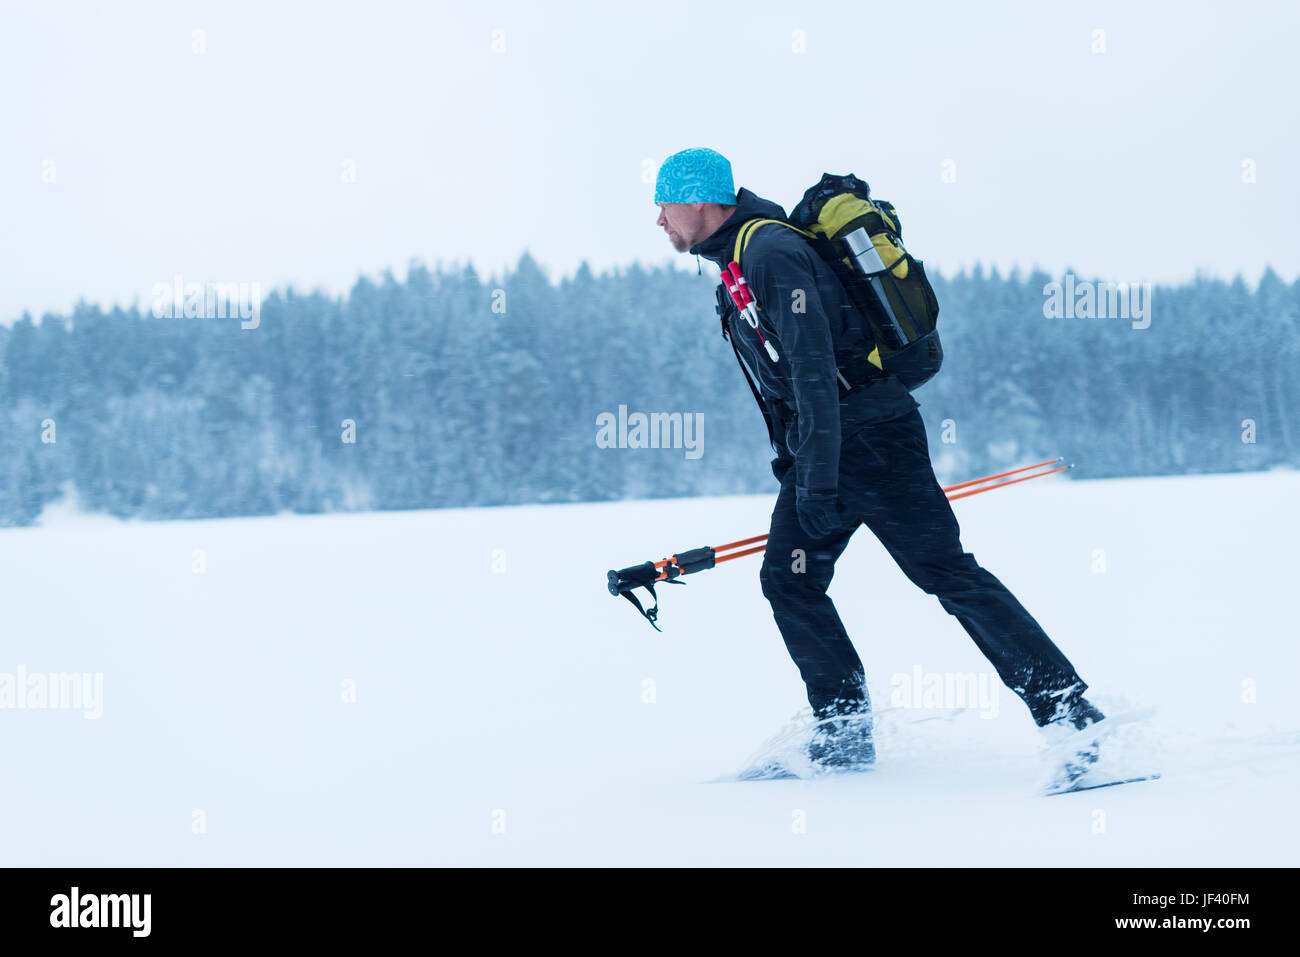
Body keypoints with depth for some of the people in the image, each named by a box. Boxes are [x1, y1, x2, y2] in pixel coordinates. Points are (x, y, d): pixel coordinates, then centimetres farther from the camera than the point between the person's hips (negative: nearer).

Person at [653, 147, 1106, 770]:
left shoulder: (771, 252, -15)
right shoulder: (740, 256, 17)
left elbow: (813, 368, -23)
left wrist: (817, 484, -24)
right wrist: (796, 466, 25)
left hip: (870, 437, -10)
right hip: (823, 448, 10)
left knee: (945, 571, -12)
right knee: (788, 578, 6)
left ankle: (1068, 710, -12)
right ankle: (844, 734, 8)